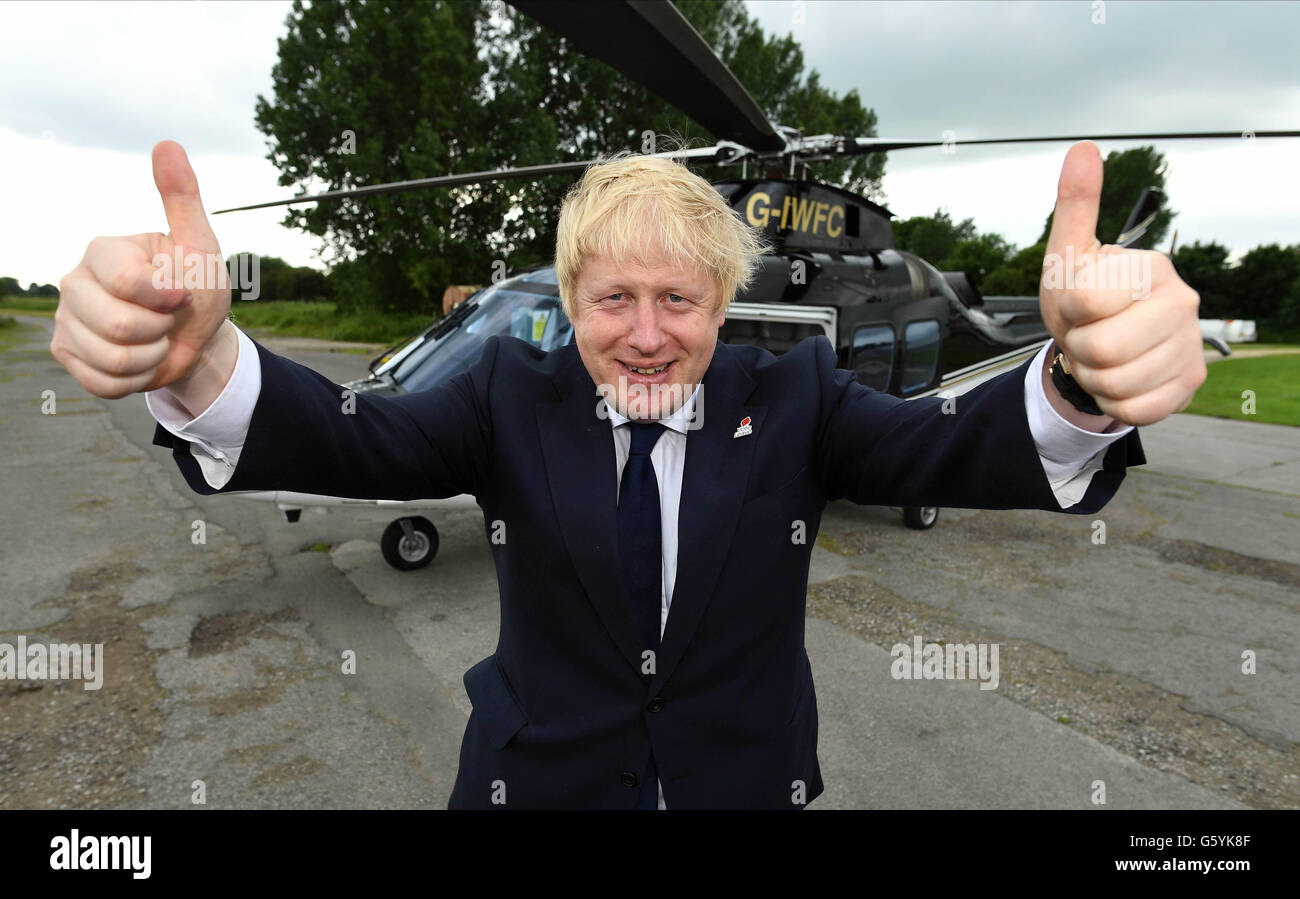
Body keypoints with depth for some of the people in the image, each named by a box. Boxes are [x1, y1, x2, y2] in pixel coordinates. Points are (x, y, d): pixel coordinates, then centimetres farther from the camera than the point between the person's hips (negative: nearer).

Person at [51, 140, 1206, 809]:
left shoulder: (794, 397, -10)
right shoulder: (513, 395, -9)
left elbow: (955, 447, -23)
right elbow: (350, 439, -21)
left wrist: (1079, 382, -46)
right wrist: (198, 360, -42)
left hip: (748, 778, 1)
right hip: (541, 774, 0)